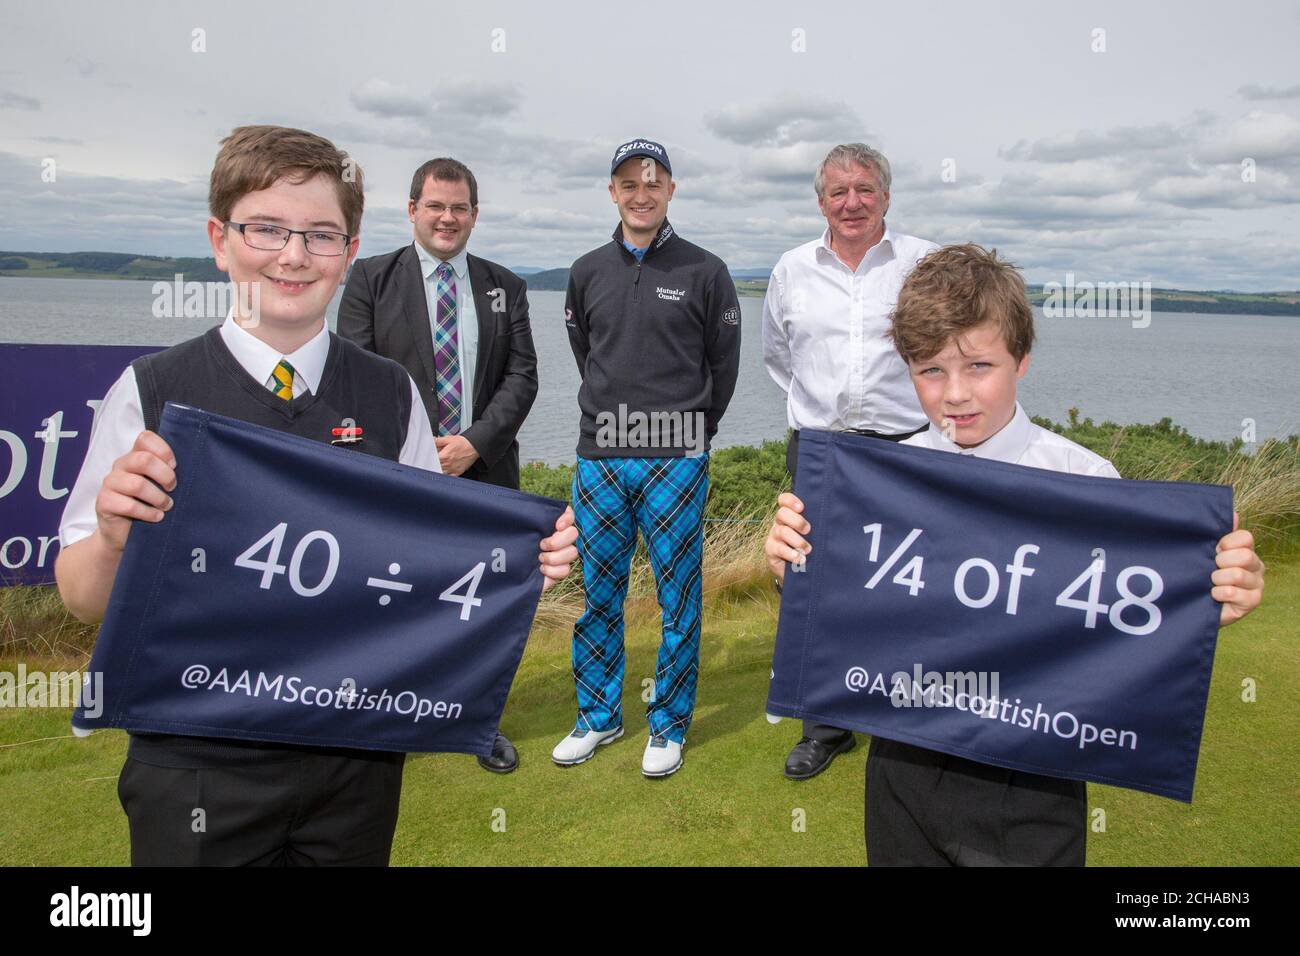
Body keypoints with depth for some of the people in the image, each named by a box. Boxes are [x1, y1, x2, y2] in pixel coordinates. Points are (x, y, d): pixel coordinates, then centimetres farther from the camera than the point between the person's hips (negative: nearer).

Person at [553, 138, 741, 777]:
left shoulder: (704, 272, 0)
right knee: (598, 594, 10)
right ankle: (598, 715, 26)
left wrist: (690, 433, 9)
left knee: (679, 597, 3)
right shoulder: (588, 272, 9)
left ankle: (669, 725, 19)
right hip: (599, 460, 3)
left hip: (675, 462, -3)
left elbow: (724, 365, 6)